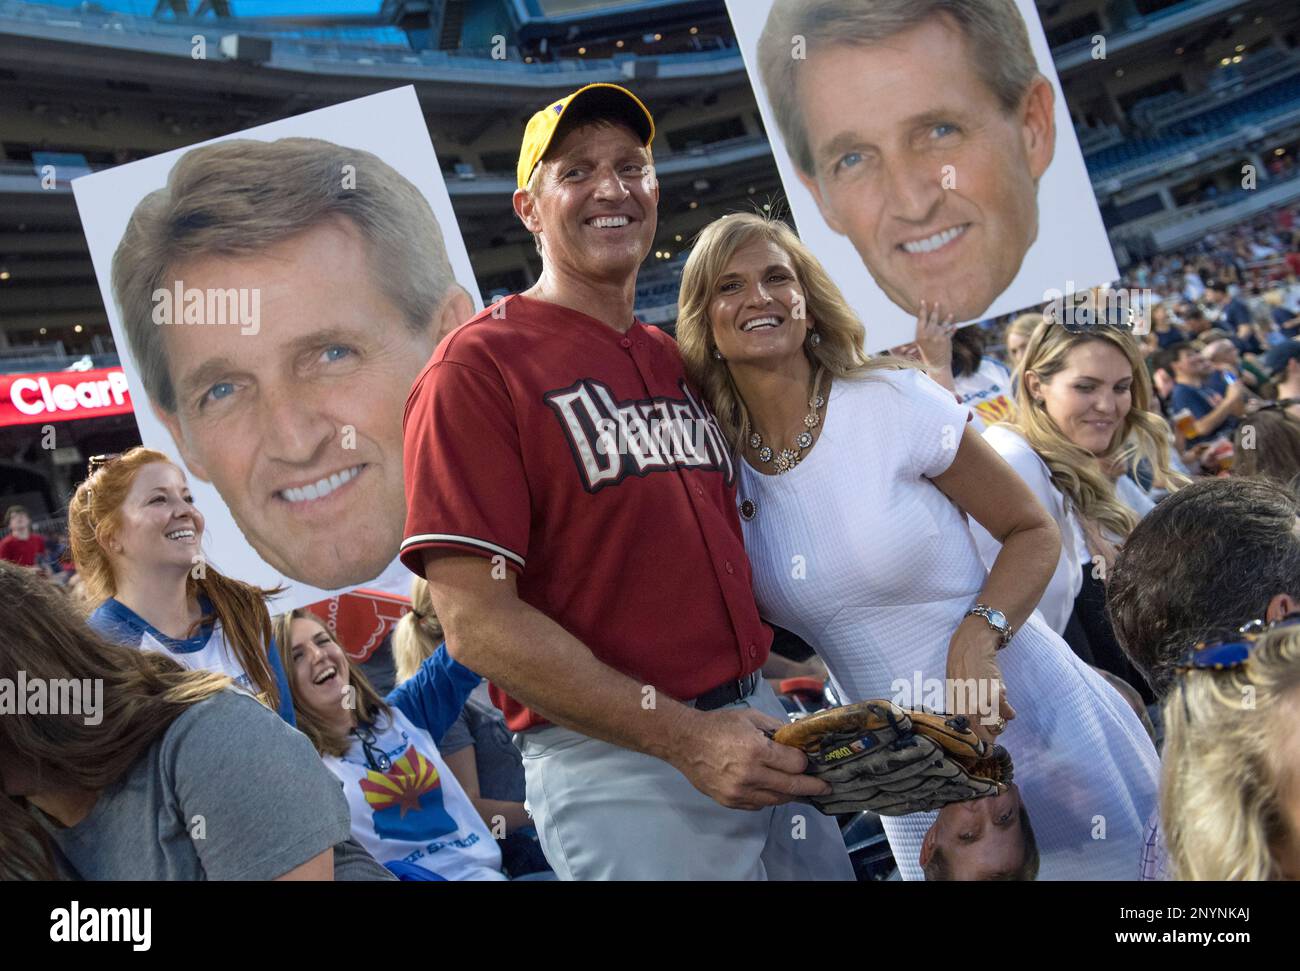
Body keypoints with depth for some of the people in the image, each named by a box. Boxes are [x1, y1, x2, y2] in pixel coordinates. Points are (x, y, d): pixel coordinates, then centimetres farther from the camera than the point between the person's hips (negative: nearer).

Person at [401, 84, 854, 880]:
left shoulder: (678, 361, 14)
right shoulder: (477, 366, -9)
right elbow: (477, 622, -16)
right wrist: (683, 738, -19)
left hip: (757, 729, 7)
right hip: (617, 764, -7)